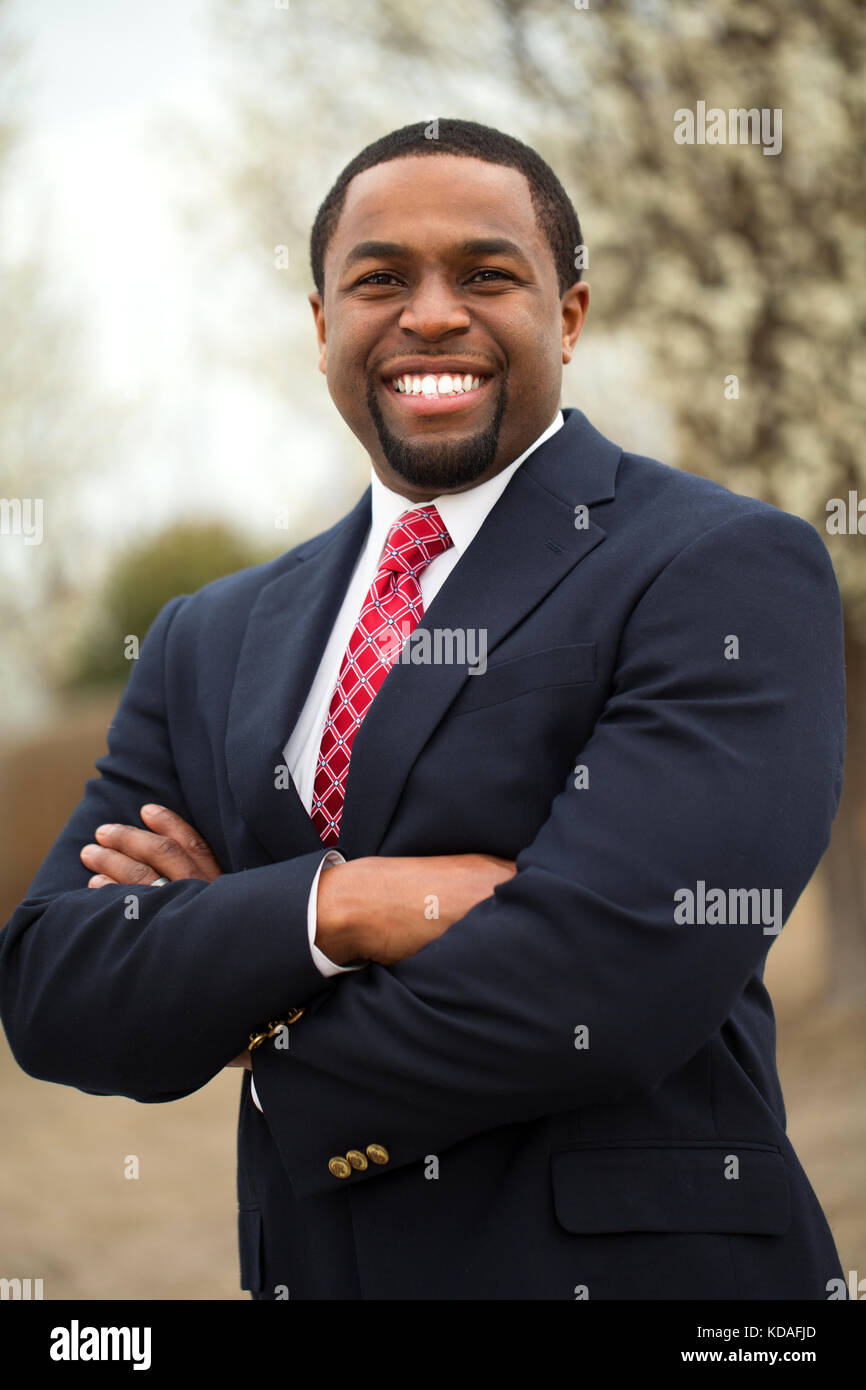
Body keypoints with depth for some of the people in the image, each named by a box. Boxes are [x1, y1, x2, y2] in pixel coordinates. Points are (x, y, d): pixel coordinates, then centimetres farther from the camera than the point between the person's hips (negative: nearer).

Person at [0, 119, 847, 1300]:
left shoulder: (731, 572, -11)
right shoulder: (211, 641, 7)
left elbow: (614, 978, -22)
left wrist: (277, 1051, -7)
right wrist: (332, 907, -19)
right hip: (308, 1267, 5)